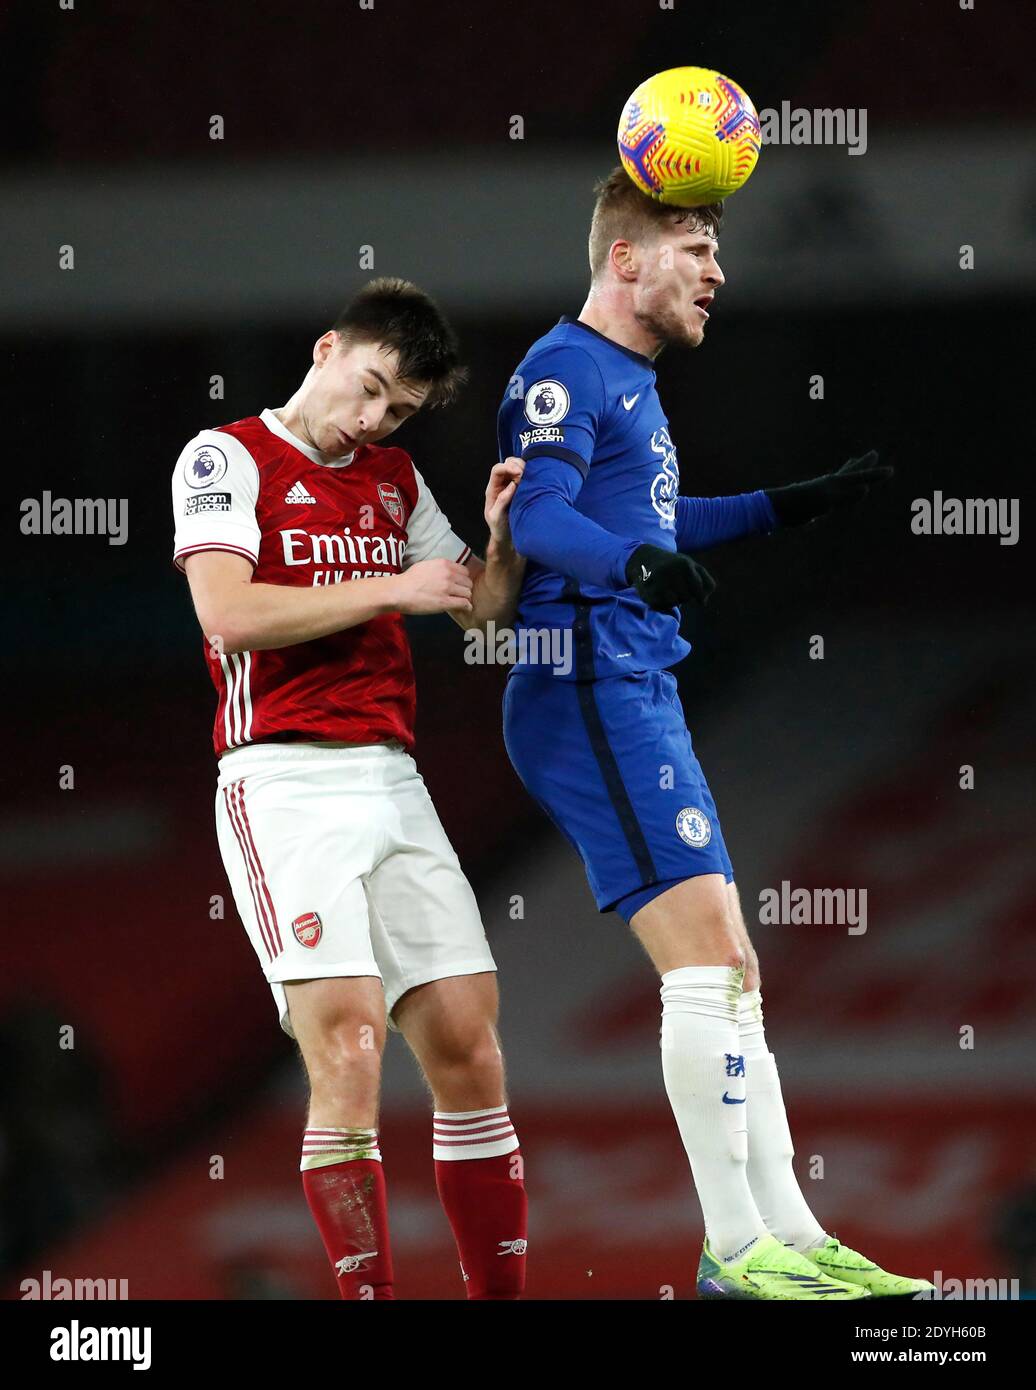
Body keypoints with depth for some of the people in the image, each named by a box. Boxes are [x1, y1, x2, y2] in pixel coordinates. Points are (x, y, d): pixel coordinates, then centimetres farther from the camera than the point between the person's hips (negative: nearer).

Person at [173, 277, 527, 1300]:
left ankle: (501, 1293, 8)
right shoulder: (228, 458, -1)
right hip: (285, 783, -6)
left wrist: (500, 536, 2)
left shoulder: (394, 479, 18)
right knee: (347, 1044, -18)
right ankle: (367, 1294, -16)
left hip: (392, 782, 6)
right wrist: (394, 589, -12)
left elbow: (479, 607, 24)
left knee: (468, 1049, 2)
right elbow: (227, 612, -15)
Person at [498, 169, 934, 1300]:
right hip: (591, 689, -11)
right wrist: (638, 559, -44)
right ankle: (734, 1250, -14)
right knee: (709, 957, -16)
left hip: (636, 694, 11)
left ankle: (791, 1238, 14)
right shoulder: (565, 371, -9)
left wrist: (798, 504, 41)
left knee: (727, 973, 11)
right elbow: (539, 514, -25)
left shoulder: (629, 381, 21)